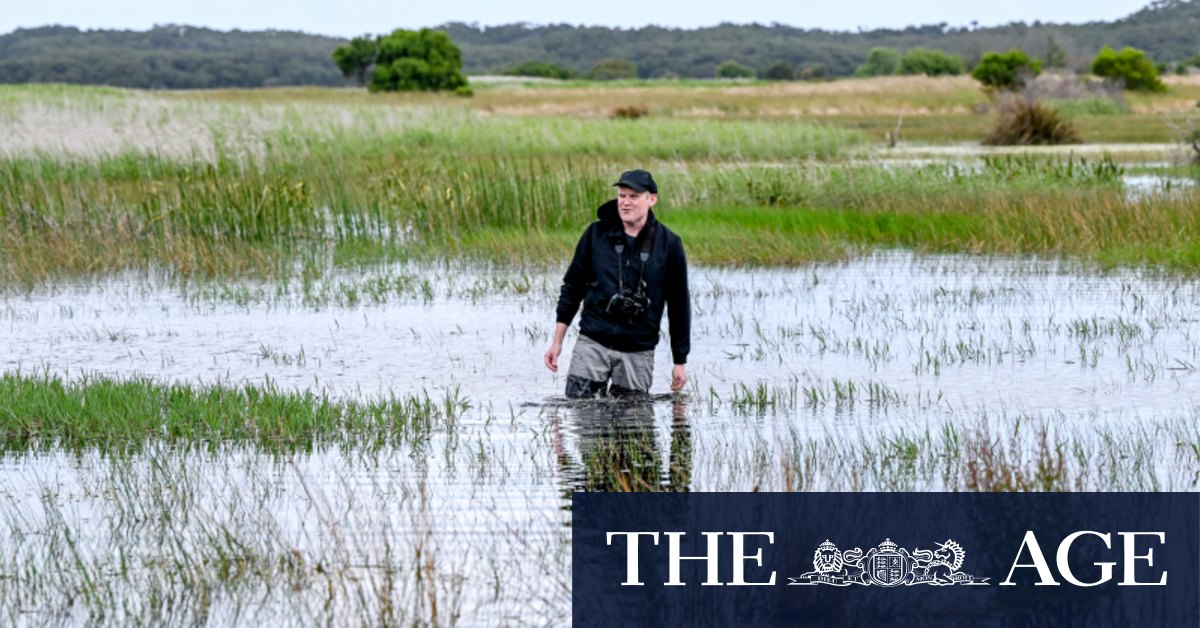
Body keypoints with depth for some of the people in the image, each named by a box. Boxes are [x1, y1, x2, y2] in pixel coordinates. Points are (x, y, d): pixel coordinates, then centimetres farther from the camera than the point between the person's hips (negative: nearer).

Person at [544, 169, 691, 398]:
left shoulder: (669, 244, 1)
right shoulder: (597, 233, 3)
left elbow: (679, 304, 7)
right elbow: (572, 287, 10)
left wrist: (680, 361, 7)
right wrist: (557, 342, 7)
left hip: (638, 352, 0)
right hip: (592, 344, 1)